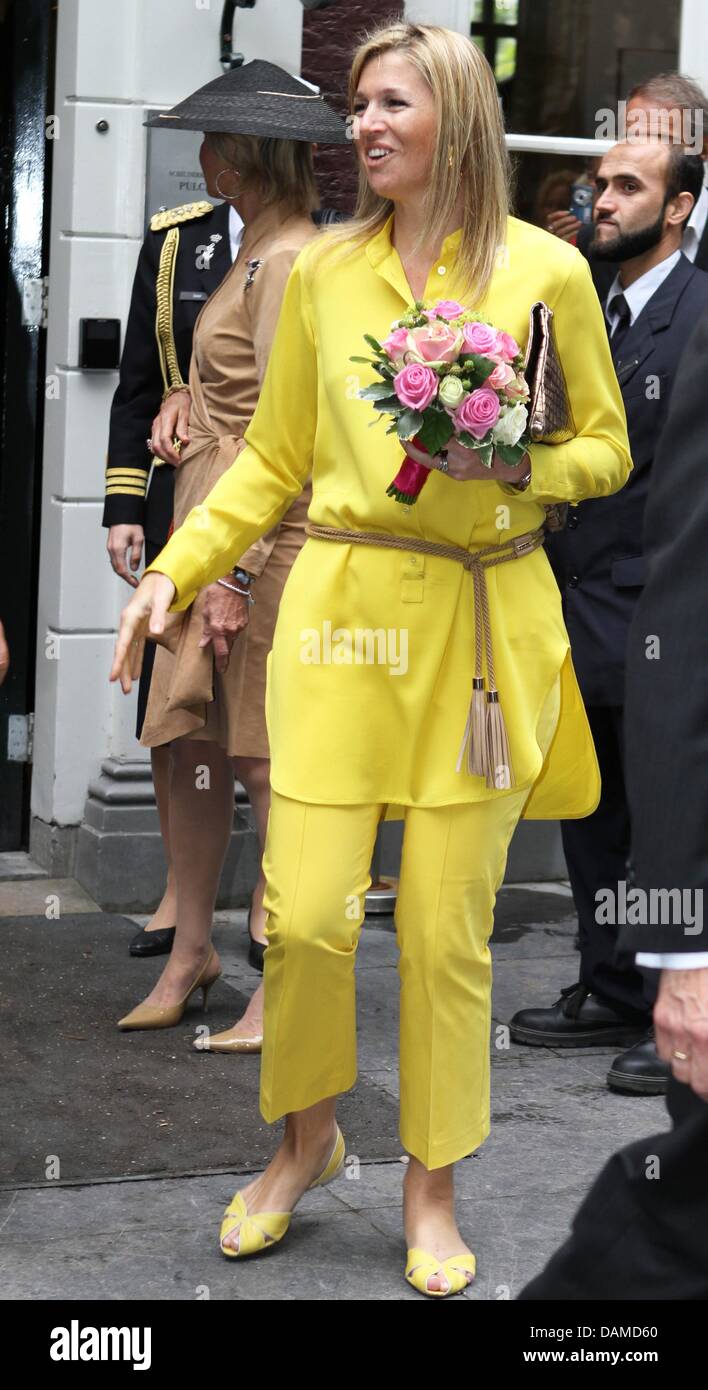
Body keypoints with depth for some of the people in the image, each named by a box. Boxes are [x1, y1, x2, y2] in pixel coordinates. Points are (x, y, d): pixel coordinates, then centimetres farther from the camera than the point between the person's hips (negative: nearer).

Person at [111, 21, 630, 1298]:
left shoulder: (547, 271, 2)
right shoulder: (323, 271, 7)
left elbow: (607, 448, 8)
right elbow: (272, 461, 12)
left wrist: (522, 464, -12)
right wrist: (175, 570, 3)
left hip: (483, 627, -1)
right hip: (343, 611, 1)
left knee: (447, 929, 3)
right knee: (306, 912, -3)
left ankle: (432, 1184, 23)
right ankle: (306, 1140, 26)